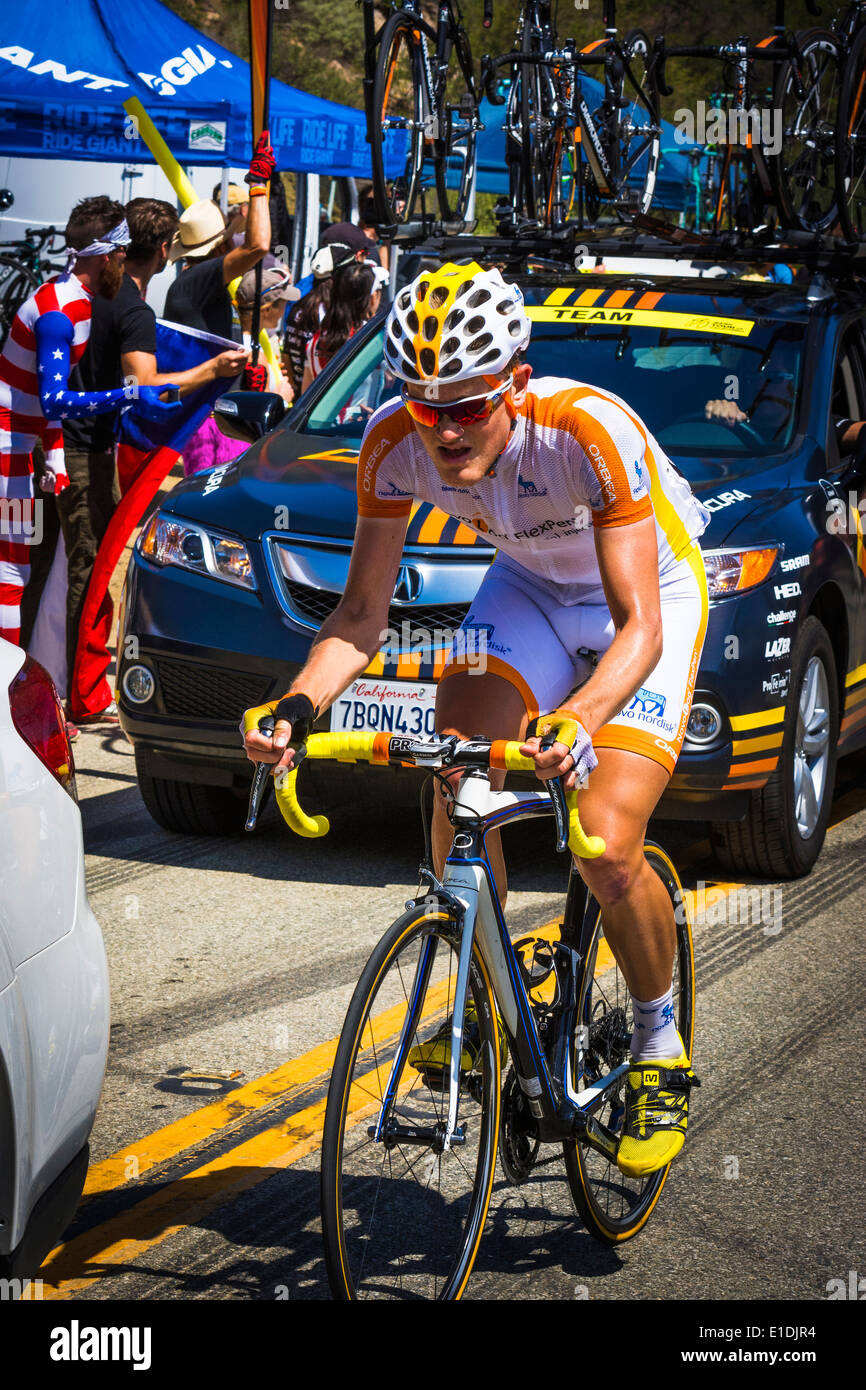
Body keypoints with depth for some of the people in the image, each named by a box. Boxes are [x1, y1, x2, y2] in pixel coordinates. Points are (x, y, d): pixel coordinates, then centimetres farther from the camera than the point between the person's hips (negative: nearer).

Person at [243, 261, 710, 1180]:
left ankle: (660, 1047, 7)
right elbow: (362, 610, -16)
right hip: (533, 585, 4)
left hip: (652, 593, -4)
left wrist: (580, 718, -57)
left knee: (606, 845, -19)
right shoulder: (395, 443, -24)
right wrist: (299, 704, -35)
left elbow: (639, 624, -38)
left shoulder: (591, 432, -37)